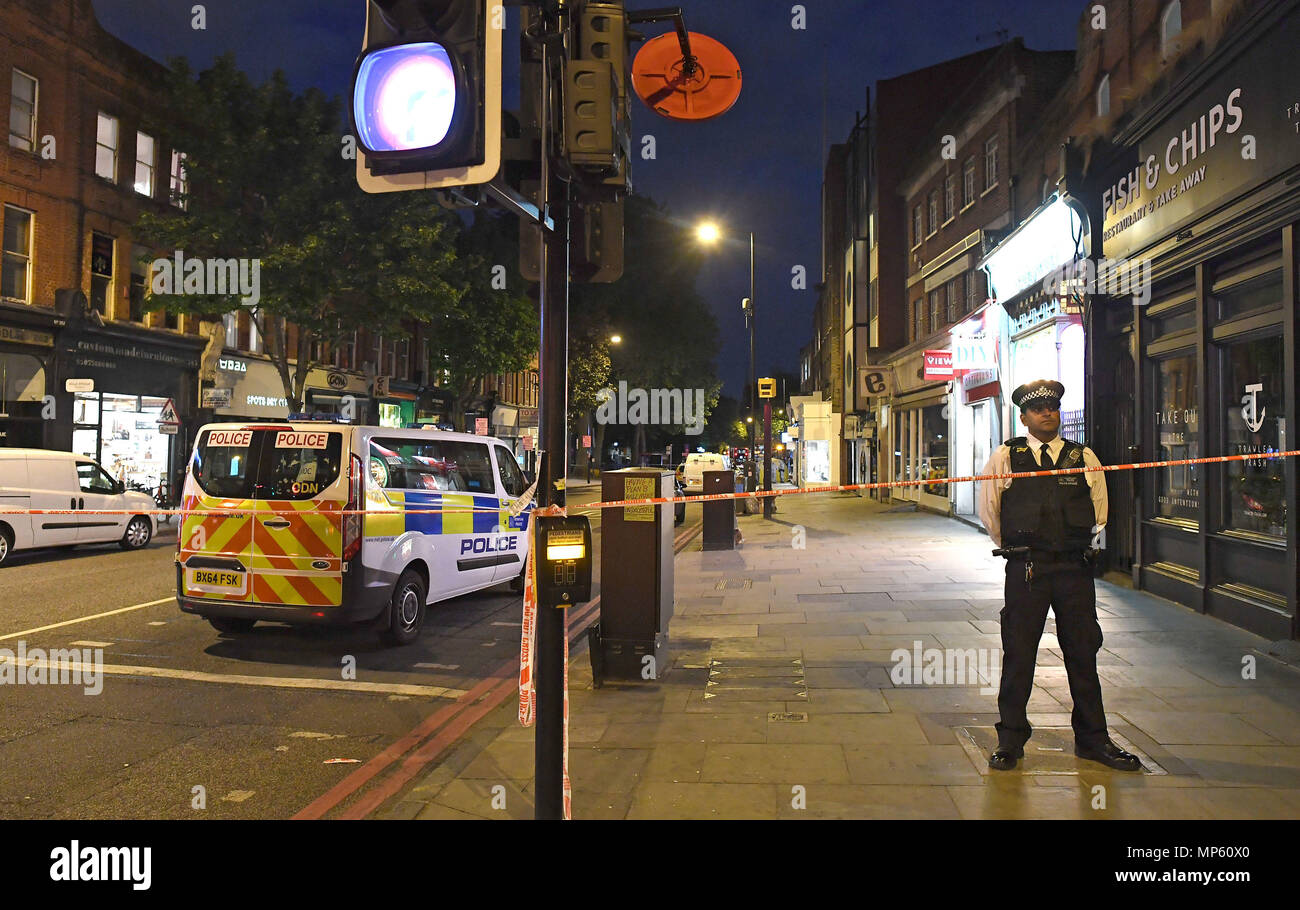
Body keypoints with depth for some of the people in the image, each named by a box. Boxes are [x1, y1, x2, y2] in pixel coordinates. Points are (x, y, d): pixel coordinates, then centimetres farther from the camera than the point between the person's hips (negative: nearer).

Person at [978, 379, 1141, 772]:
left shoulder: (1084, 458, 7)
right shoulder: (1006, 456, 1)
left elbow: (1099, 510, 16)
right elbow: (988, 508, 9)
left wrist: (1081, 547, 14)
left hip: (1076, 567, 2)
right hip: (1025, 570, -2)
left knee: (1083, 653, 9)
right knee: (1018, 654, 2)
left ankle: (1092, 738, 24)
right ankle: (1010, 739, 15)